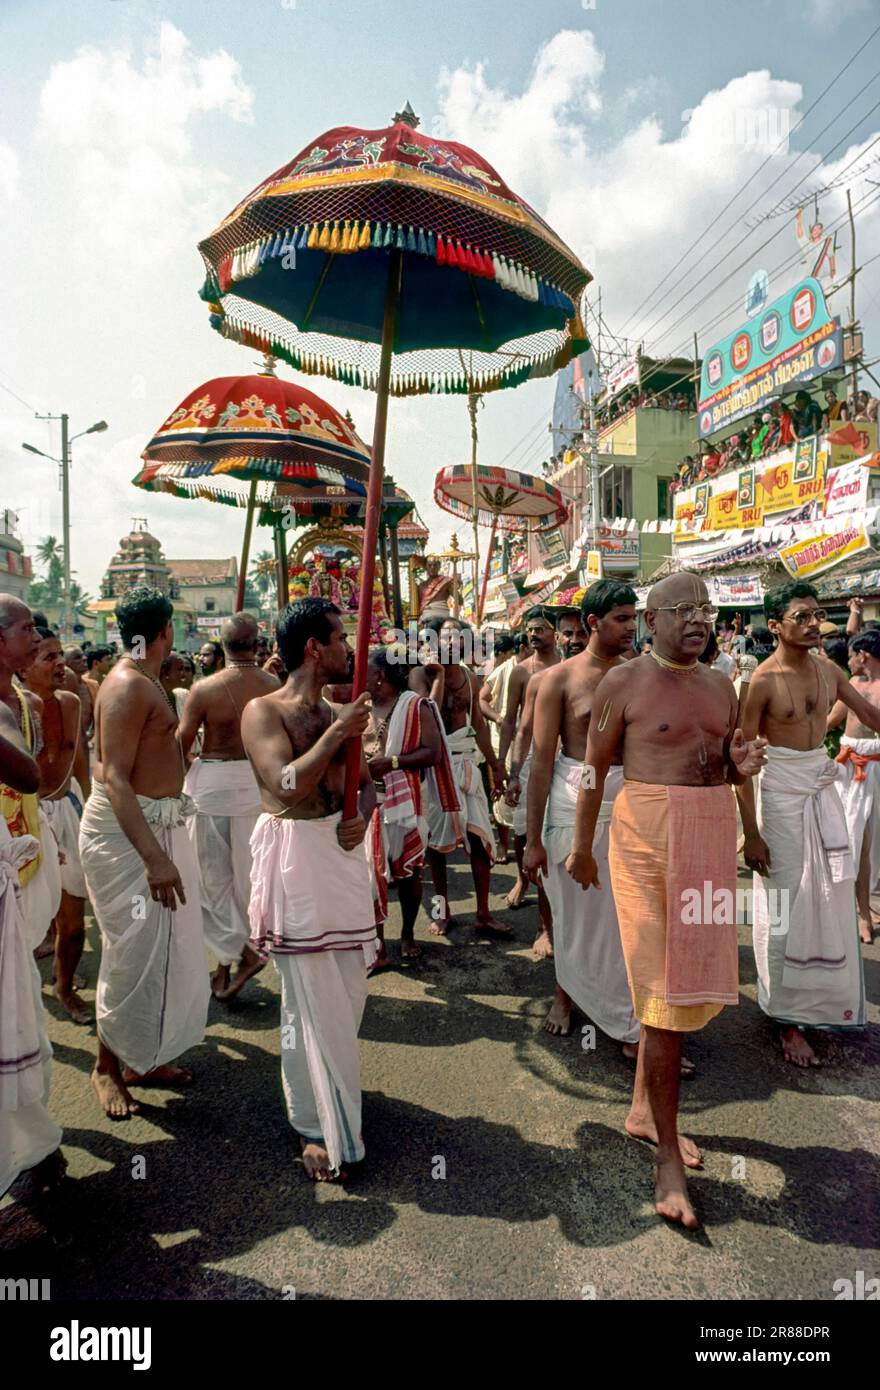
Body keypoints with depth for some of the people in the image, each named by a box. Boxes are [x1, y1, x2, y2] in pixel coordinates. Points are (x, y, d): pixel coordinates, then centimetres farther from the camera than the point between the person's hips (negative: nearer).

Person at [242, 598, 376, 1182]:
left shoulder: (335, 714, 10)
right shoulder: (264, 711, -11)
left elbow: (365, 782, 15)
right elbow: (287, 785, -25)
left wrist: (361, 818, -6)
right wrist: (339, 732, -21)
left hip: (342, 852, 7)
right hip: (295, 857, -7)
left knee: (348, 989, 15)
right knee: (312, 999, 0)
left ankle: (334, 1094, 37)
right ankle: (319, 1128, 17)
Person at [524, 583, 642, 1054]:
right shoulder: (559, 679, -6)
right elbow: (542, 760, -6)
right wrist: (533, 839, -7)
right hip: (576, 801, -2)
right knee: (576, 912, 12)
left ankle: (634, 1030, 20)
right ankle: (565, 993, 37)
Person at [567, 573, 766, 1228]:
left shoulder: (721, 685, 11)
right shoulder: (624, 682, -6)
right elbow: (595, 768, -3)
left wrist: (743, 764, -4)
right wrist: (581, 848, -1)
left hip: (713, 831, 6)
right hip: (649, 834, -6)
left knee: (687, 975, 14)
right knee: (665, 987, -4)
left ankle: (644, 1108, 34)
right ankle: (668, 1158, 8)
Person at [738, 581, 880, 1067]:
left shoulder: (828, 671, 3)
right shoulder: (763, 681, -15)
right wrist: (751, 833, -16)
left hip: (823, 789, 6)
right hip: (782, 791, -6)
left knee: (831, 899, 14)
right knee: (785, 905, 4)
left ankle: (828, 1000, 34)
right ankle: (788, 1016, 18)